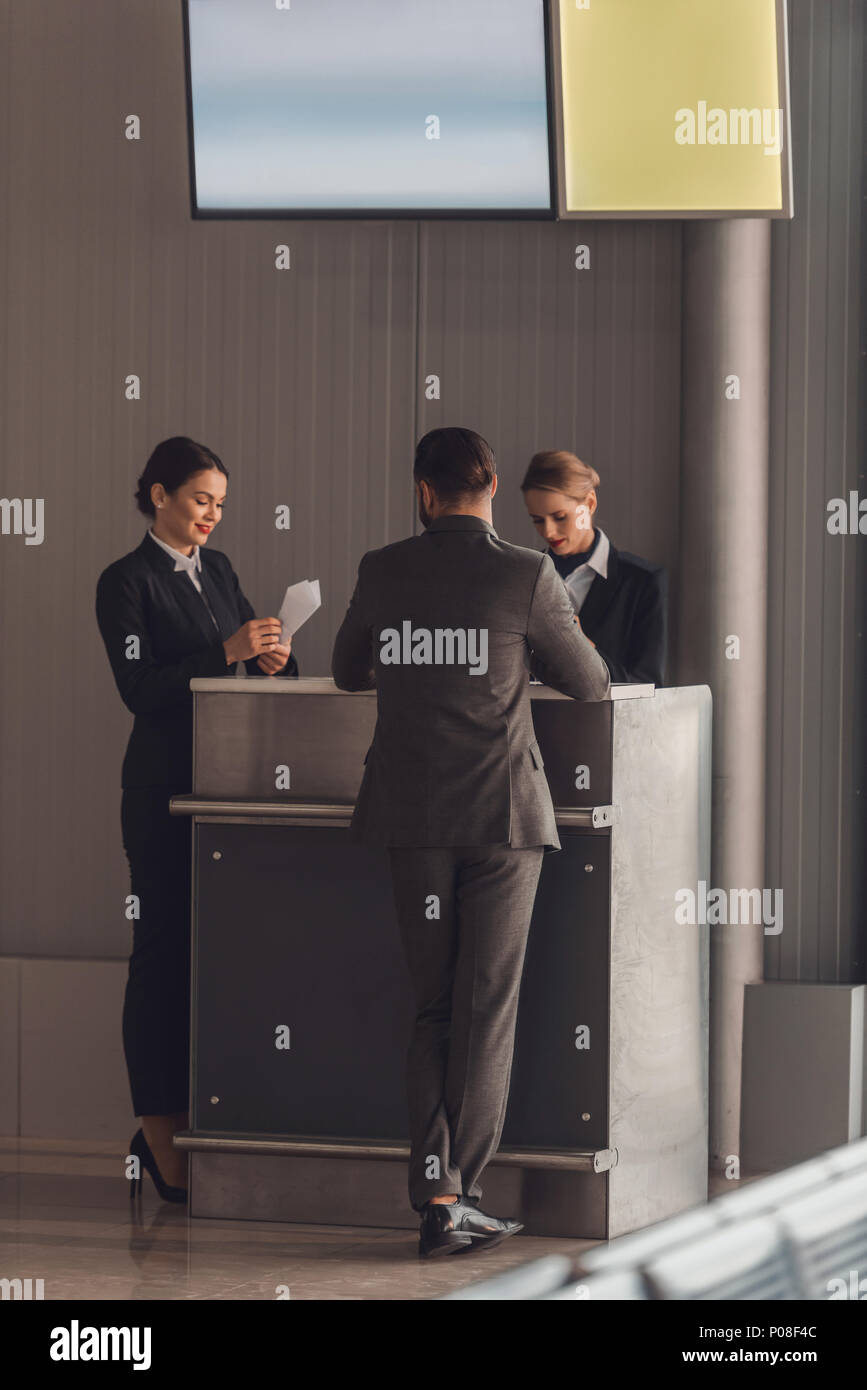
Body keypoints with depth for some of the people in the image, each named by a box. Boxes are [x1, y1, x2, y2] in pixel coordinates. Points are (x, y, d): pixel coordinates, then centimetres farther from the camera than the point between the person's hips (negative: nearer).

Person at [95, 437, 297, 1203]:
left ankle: (180, 1127, 13)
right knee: (167, 947, -4)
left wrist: (274, 656, -4)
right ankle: (164, 1140, 2)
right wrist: (227, 652, -22)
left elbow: (252, 653, 20)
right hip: (165, 787, -7)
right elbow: (139, 687, -14)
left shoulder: (219, 570, 15)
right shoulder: (127, 581, -6)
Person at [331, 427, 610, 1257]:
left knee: (432, 1008, 10)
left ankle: (435, 1197, 3)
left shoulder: (382, 572, 0)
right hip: (501, 814, -3)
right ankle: (461, 1195, 3)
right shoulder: (526, 576, -9)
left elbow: (348, 673, 17)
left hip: (411, 816, 3)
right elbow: (588, 685, 3)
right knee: (487, 1007, 4)